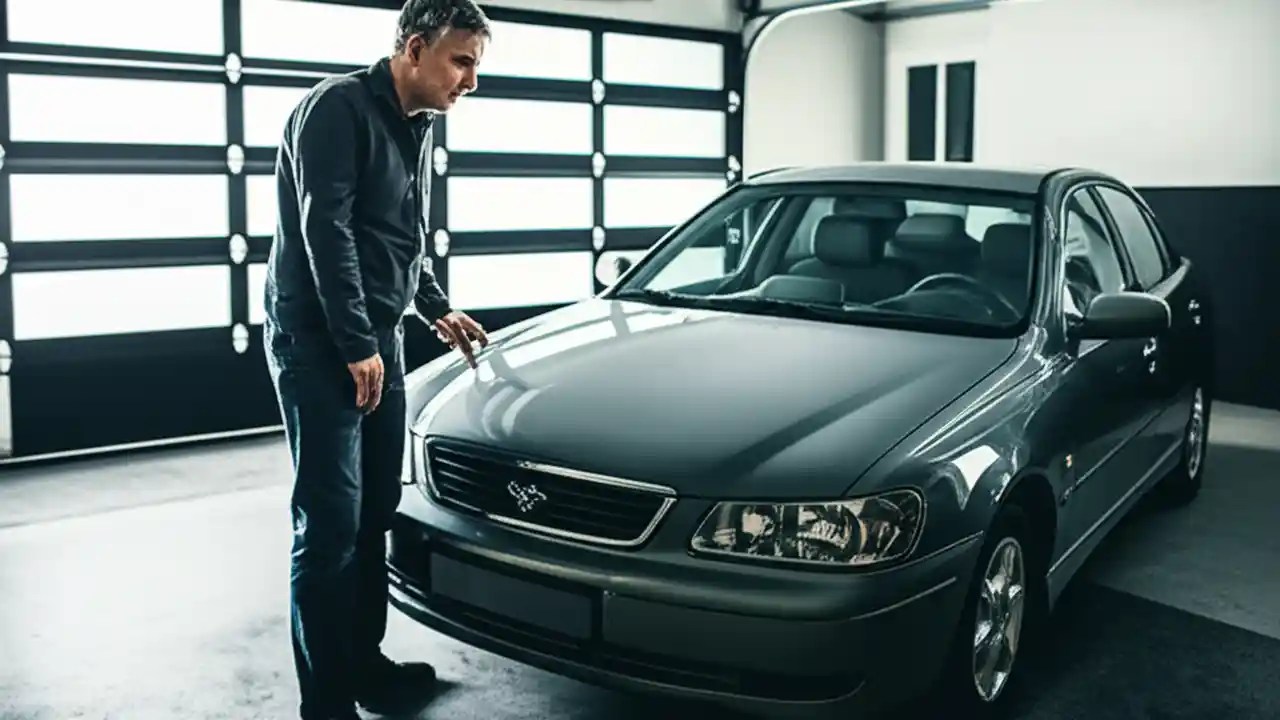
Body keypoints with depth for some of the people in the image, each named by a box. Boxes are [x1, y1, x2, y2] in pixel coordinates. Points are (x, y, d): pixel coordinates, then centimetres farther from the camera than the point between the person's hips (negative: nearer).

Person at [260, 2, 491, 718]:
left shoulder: (418, 127, 15)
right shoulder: (339, 107, -12)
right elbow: (326, 230, -18)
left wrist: (437, 309, 15)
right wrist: (357, 344, -19)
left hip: (380, 339, 8)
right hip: (319, 343, -8)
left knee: (376, 512, 11)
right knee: (331, 524, -7)